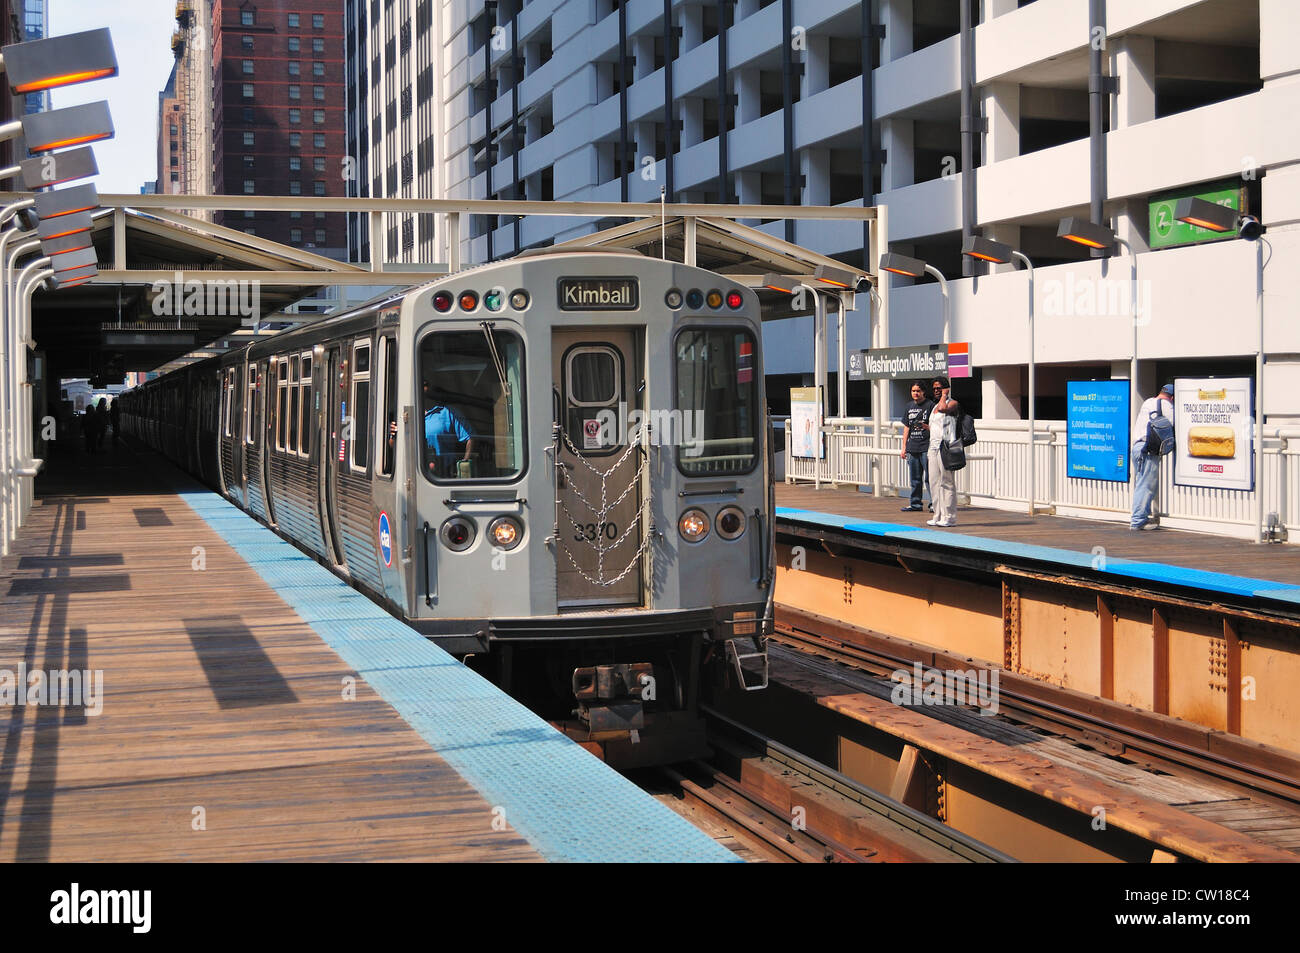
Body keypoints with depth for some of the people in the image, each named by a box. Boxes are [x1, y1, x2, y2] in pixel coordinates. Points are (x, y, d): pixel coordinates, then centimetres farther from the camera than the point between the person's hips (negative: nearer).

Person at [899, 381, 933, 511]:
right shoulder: (910, 407, 15)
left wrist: (927, 427, -25)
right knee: (915, 478, 11)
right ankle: (915, 504, 18)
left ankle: (934, 503, 0)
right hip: (912, 448, 6)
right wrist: (904, 447, 16)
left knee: (929, 478, -6)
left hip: (926, 447, -6)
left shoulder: (930, 405, -4)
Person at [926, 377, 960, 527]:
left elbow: (943, 408, -26)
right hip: (934, 447, 9)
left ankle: (949, 517, -6)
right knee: (934, 483, 7)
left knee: (947, 483, -8)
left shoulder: (953, 403, -3)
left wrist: (944, 395, -11)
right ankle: (938, 516, 12)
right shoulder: (934, 406, 23)